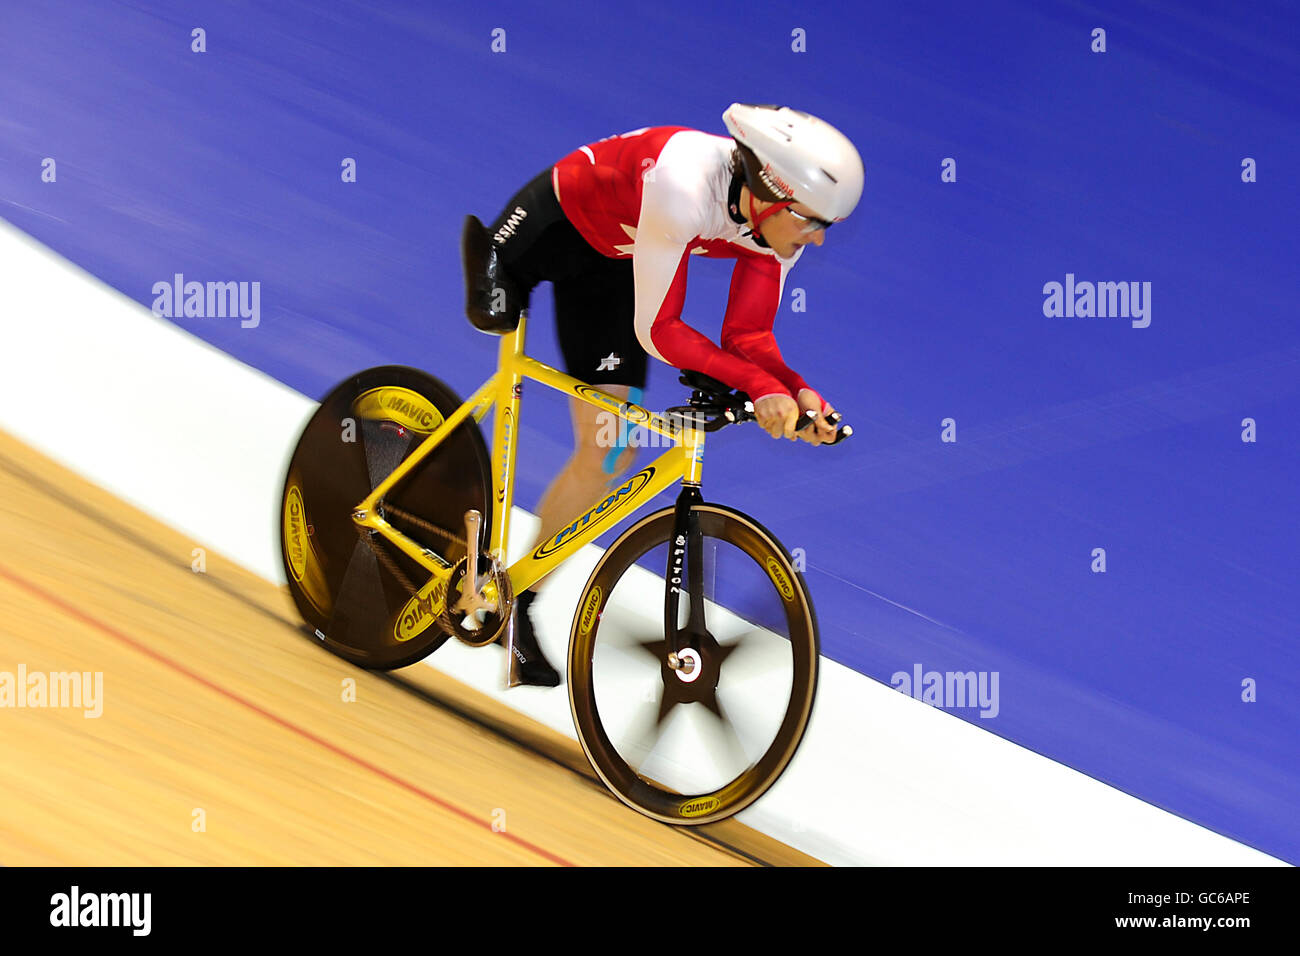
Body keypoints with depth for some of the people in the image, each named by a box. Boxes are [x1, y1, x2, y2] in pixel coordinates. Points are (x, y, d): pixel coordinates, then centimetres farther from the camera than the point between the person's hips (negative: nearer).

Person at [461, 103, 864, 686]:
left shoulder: (777, 221, -22)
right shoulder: (684, 185, -42)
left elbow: (745, 337, -15)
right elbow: (657, 330, -37)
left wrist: (796, 392, -34)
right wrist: (759, 385, -44)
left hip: (611, 262, 6)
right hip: (555, 219, -6)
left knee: (606, 452, 2)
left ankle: (518, 598, 13)